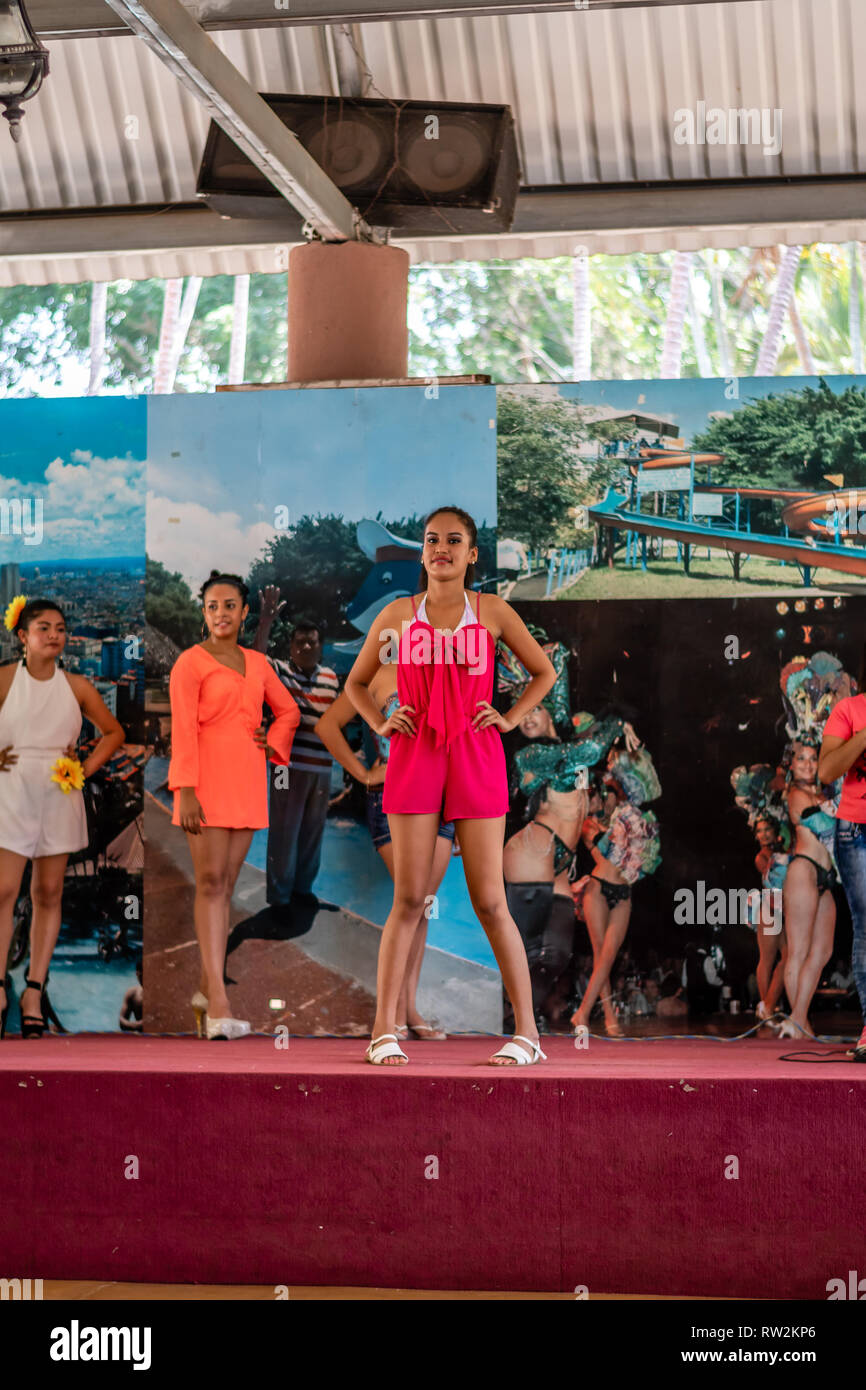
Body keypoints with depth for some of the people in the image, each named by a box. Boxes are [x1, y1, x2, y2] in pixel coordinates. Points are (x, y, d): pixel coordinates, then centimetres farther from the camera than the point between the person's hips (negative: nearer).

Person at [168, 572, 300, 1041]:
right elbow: (182, 729, -10)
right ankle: (219, 1007, -19)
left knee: (226, 884, 7)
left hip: (247, 781, 6)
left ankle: (207, 989, 16)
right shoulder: (190, 663, -3)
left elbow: (288, 710, 27)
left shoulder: (257, 663, 14)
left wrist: (271, 745, 9)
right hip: (207, 779, -6)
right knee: (210, 882, -12)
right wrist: (186, 791, -18)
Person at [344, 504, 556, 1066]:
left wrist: (509, 719, 4)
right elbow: (356, 682, 19)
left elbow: (544, 672, 15)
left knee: (489, 901, -1)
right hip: (415, 758, 1)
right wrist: (381, 724, 4)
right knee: (408, 899, -2)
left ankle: (527, 1031, 6)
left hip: (475, 760, -1)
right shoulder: (398, 614, 8)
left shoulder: (492, 612, 5)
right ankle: (384, 1030, 1)